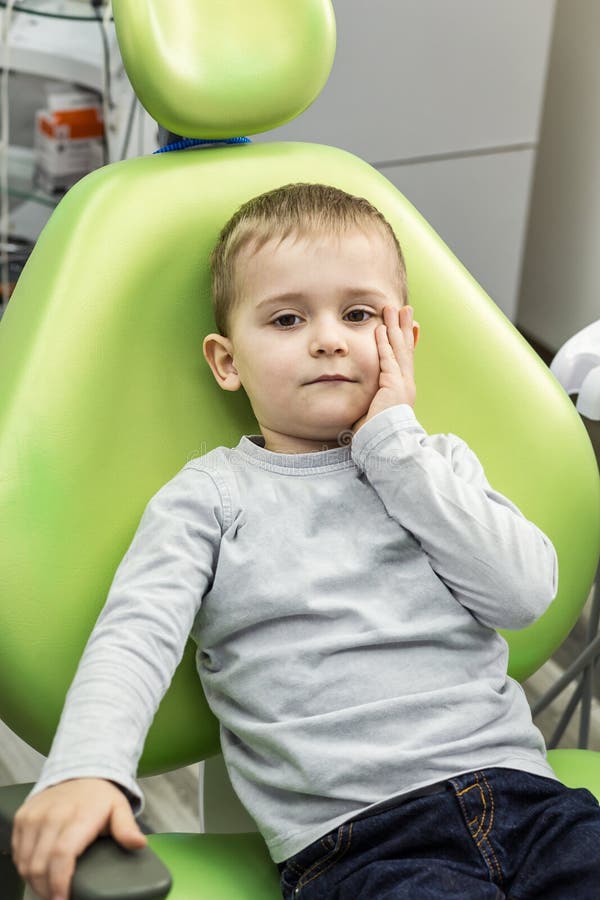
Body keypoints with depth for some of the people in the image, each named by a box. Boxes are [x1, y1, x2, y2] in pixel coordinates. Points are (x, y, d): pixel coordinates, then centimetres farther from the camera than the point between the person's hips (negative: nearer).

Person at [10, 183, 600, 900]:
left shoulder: (438, 462, 16)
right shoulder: (210, 496, 7)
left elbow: (526, 592, 0)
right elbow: (135, 637, -6)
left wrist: (394, 440, -1)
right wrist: (85, 771, -26)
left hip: (515, 786, 3)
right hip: (351, 837, -3)